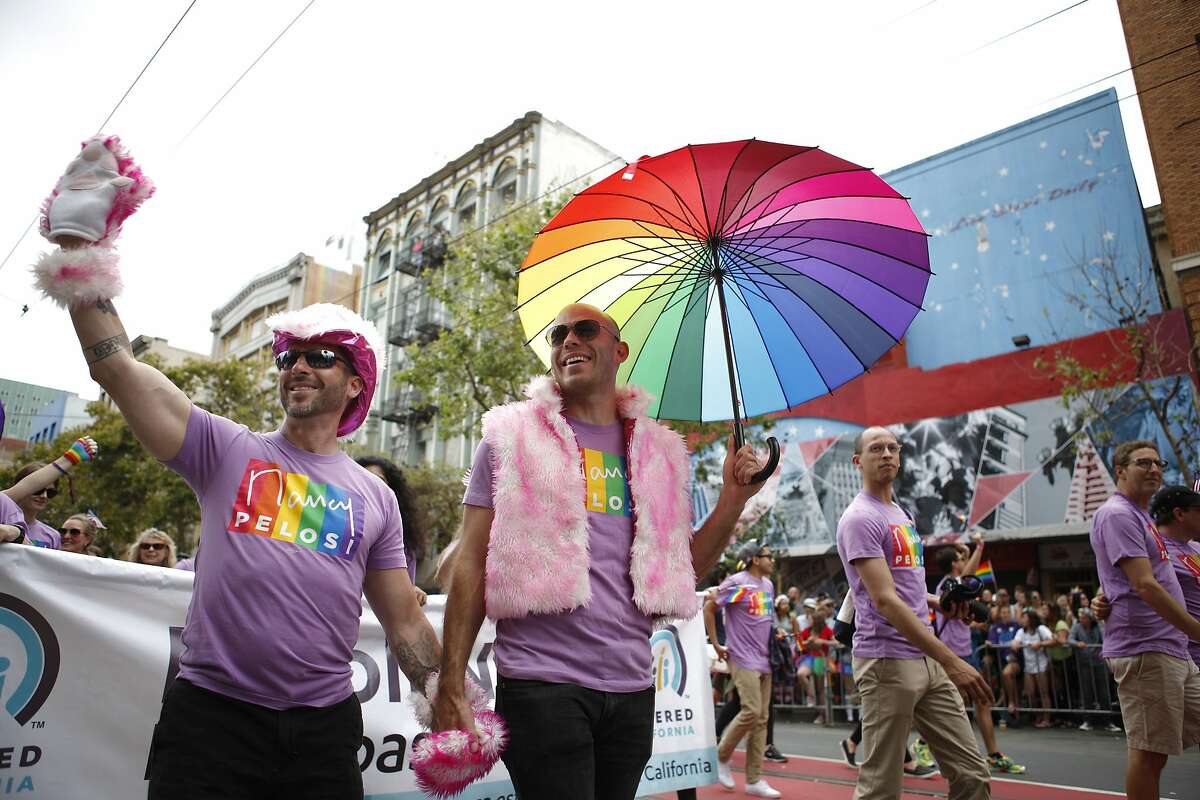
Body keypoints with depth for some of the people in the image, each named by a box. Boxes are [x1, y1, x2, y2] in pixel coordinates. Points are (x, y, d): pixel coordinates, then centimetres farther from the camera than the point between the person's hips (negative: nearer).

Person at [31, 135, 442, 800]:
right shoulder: (227, 451, 3)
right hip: (211, 712, -1)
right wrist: (77, 246, -11)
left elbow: (405, 622, 9)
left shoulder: (374, 497, 7)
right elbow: (117, 367, -7)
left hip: (325, 726, 2)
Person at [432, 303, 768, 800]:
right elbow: (472, 565, -2)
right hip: (542, 683, -3)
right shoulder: (513, 438, 1)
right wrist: (451, 687, -8)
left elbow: (683, 571, 12)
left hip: (632, 689, 4)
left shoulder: (658, 452, 10)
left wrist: (734, 497, 0)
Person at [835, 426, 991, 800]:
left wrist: (940, 601, 8)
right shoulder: (860, 518, -12)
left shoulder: (903, 515, 17)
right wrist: (951, 660, -23)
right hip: (887, 662, -9)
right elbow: (885, 600, -20)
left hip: (928, 660, 9)